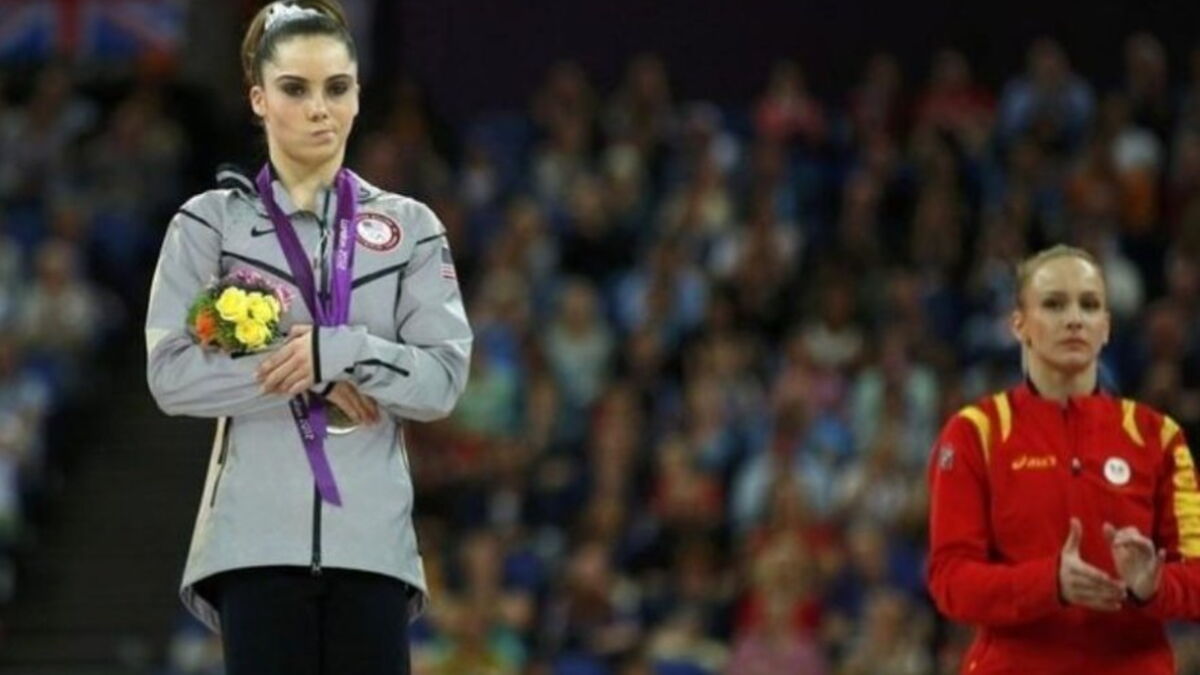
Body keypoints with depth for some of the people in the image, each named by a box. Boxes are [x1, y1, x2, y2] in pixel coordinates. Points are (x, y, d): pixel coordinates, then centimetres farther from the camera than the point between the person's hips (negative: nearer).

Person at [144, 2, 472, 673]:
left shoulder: (410, 228, 12)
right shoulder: (210, 225, 7)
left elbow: (445, 377, 2)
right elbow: (172, 373, -3)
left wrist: (341, 352, -14)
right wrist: (311, 382, -11)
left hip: (373, 535, 1)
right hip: (258, 536, -1)